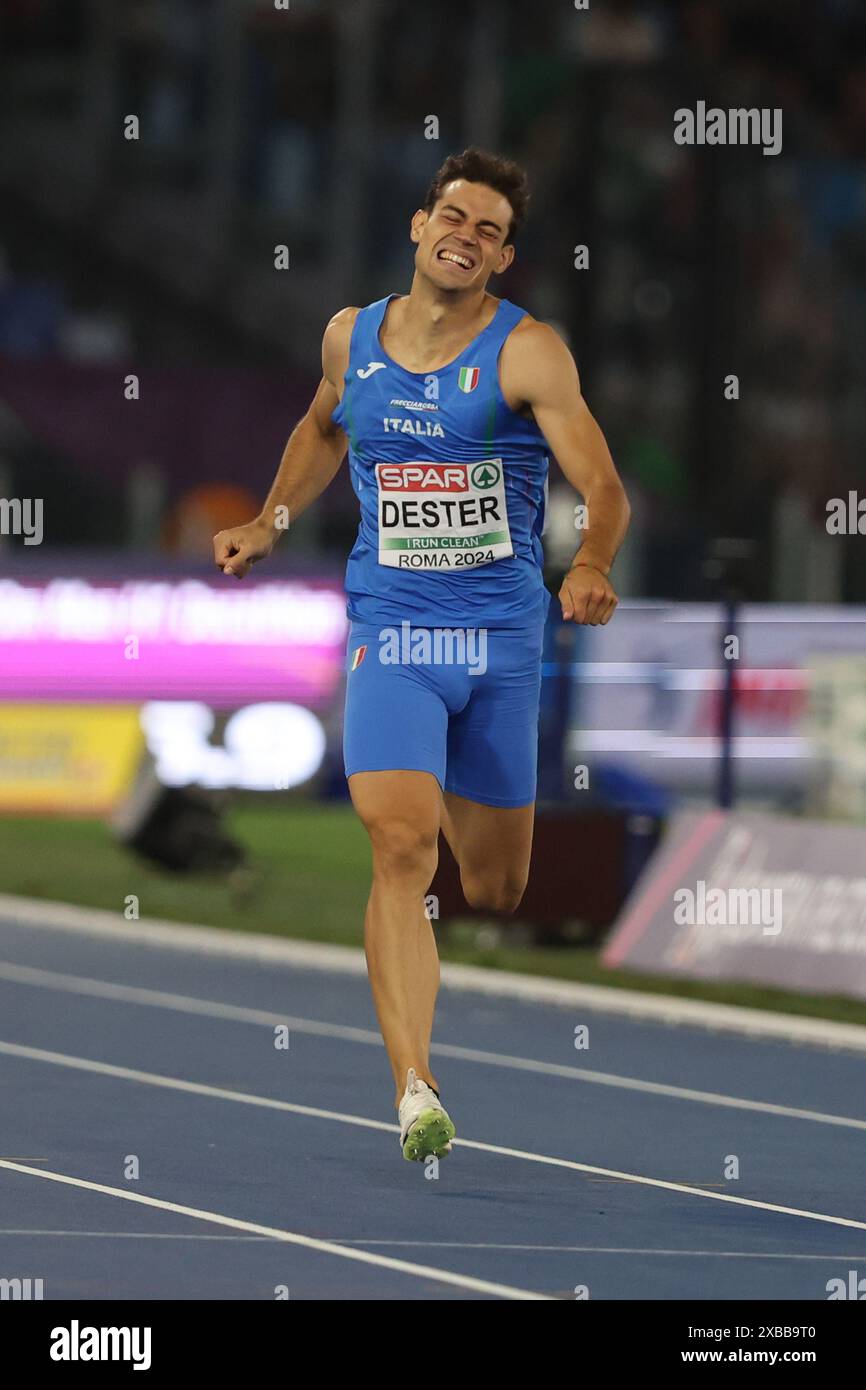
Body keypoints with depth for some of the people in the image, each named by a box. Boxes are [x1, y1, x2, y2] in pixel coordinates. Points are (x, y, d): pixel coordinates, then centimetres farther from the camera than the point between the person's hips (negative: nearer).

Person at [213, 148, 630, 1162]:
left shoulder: (527, 353, -6)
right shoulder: (351, 336, 6)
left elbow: (603, 485, -15)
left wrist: (591, 567, -34)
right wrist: (269, 524, 17)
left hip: (503, 638, 0)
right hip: (390, 633, 0)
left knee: (494, 891, 9)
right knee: (400, 850, -20)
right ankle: (414, 1089, -25)